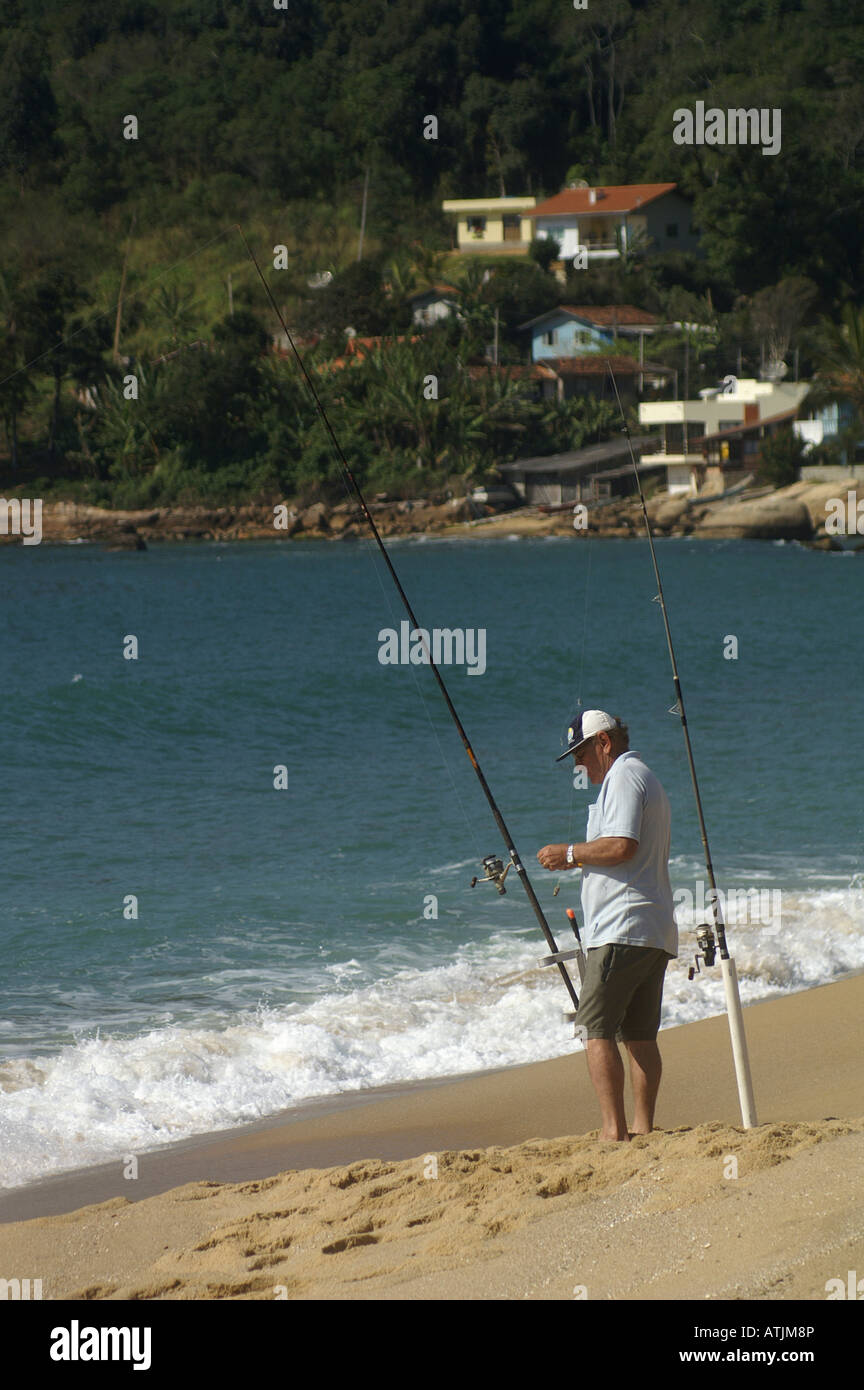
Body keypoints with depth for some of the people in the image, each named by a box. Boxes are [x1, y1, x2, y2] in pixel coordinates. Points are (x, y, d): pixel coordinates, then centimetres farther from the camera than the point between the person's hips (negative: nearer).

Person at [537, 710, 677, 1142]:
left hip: (622, 929, -10)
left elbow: (621, 846, -20)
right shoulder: (647, 780, 25)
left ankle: (613, 1129, -17)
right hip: (656, 933, 10)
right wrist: (582, 860, 19)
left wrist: (570, 853, -7)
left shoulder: (623, 778, -7)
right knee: (639, 1034, 9)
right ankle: (643, 1128, 7)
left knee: (597, 1029, -11)